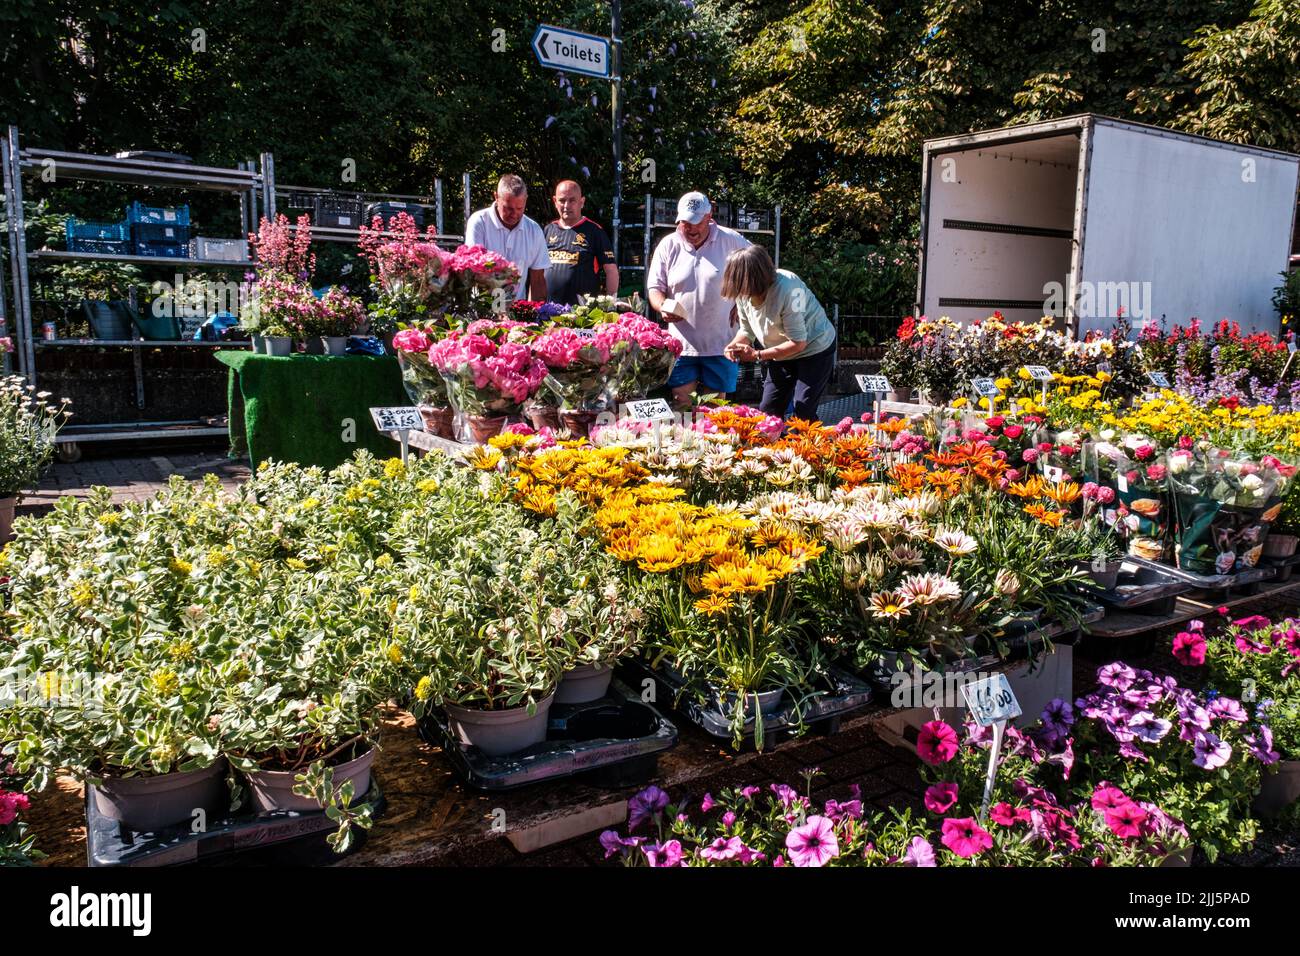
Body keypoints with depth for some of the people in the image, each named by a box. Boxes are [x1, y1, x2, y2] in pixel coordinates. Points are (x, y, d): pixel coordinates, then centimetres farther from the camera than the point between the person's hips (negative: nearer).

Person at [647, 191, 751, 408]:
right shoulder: (668, 245, 4)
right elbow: (655, 287, 8)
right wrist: (663, 306, -13)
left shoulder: (731, 241, -1)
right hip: (682, 343, 1)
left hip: (720, 343, -1)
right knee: (680, 404, -1)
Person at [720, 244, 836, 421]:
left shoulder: (787, 289, -33)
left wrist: (758, 355, -31)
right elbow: (747, 330, 1)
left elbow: (798, 342, -30)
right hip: (781, 354, 7)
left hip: (814, 349, -7)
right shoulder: (743, 293, -14)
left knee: (803, 414, -12)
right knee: (768, 410, 4)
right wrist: (735, 345, -22)